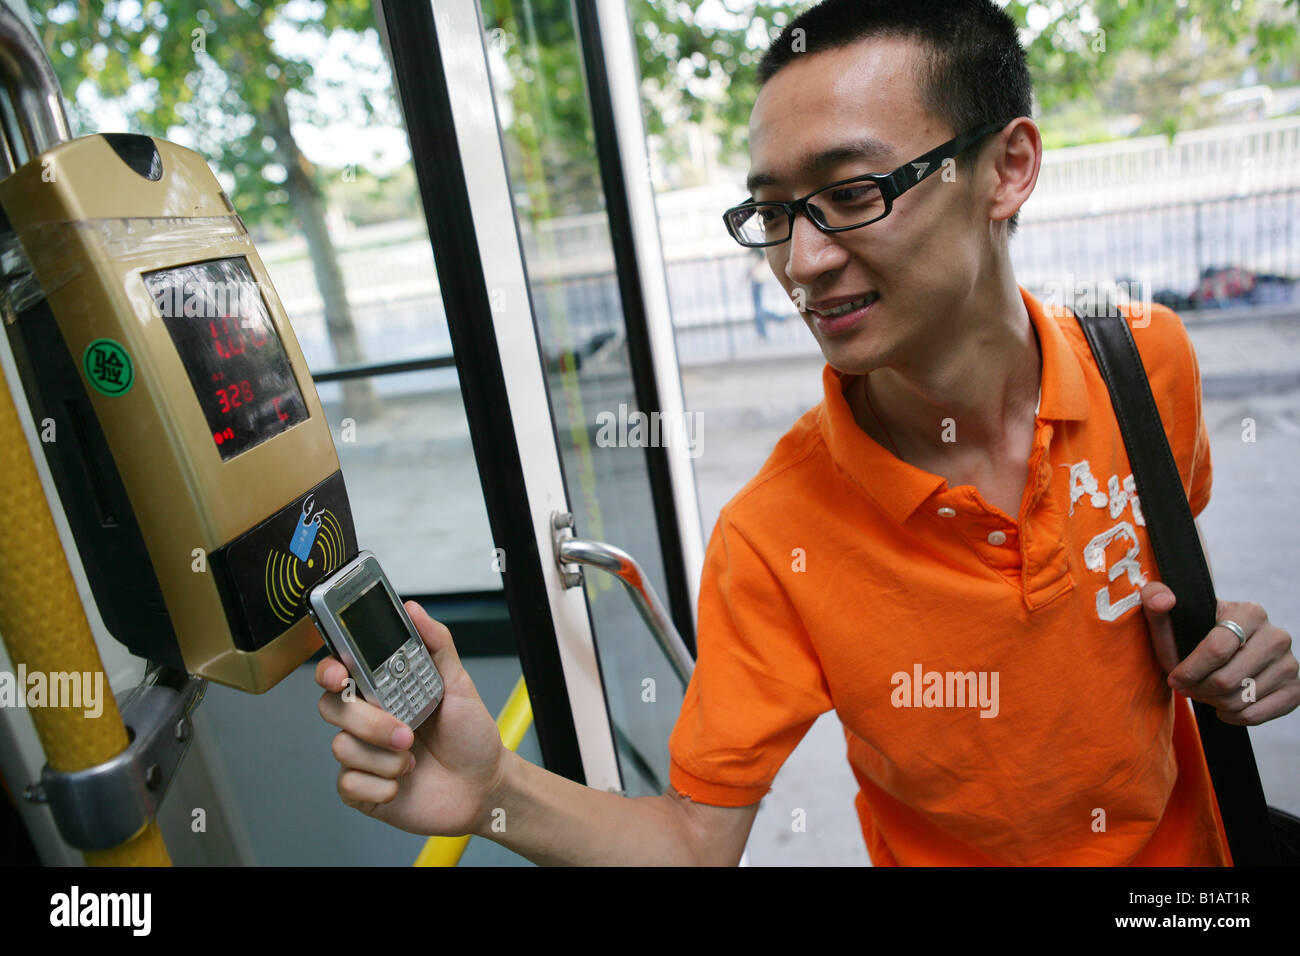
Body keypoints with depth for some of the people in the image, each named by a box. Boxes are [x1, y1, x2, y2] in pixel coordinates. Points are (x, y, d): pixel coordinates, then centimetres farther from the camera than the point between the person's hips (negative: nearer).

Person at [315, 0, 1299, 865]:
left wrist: (1210, 641, -16)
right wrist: (500, 793, -38)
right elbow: (703, 834, -21)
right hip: (941, 850, -3)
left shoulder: (1152, 364, -18)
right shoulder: (771, 544, -28)